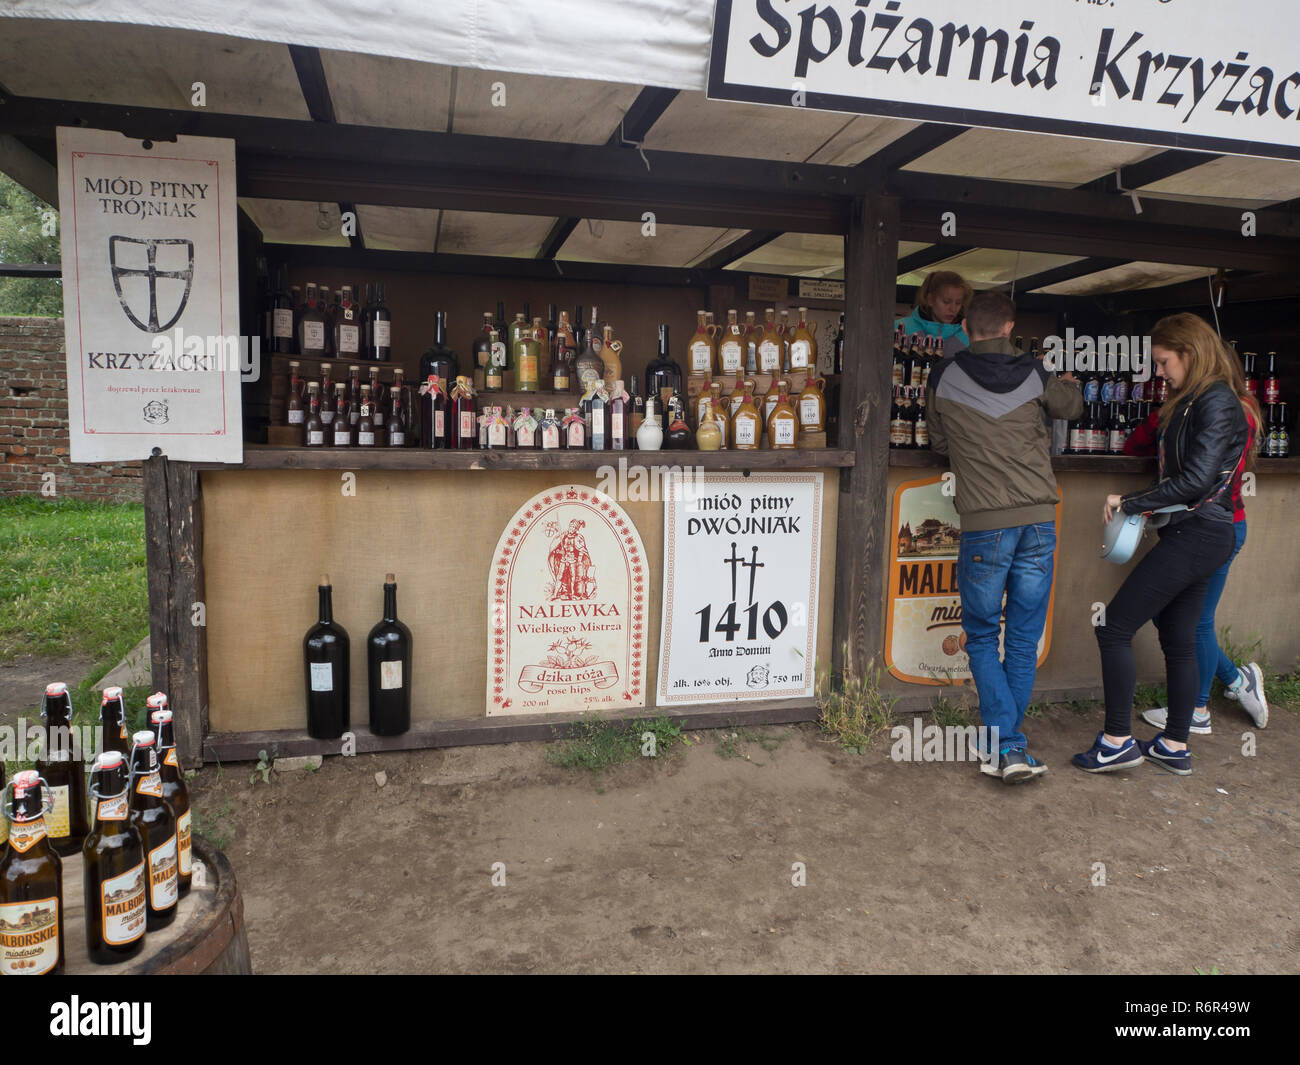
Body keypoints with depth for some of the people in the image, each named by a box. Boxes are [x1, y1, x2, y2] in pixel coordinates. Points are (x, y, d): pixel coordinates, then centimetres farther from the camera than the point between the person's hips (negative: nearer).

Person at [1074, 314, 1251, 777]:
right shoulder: (1194, 402, 17)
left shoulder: (1217, 402, -13)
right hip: (1198, 535, 10)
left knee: (1114, 628, -8)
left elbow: (1196, 480, -21)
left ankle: (1117, 741, -1)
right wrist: (1141, 505, 4)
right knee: (1178, 639, 14)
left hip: (1195, 535, -10)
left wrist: (1130, 502, -15)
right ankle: (1174, 746, 23)